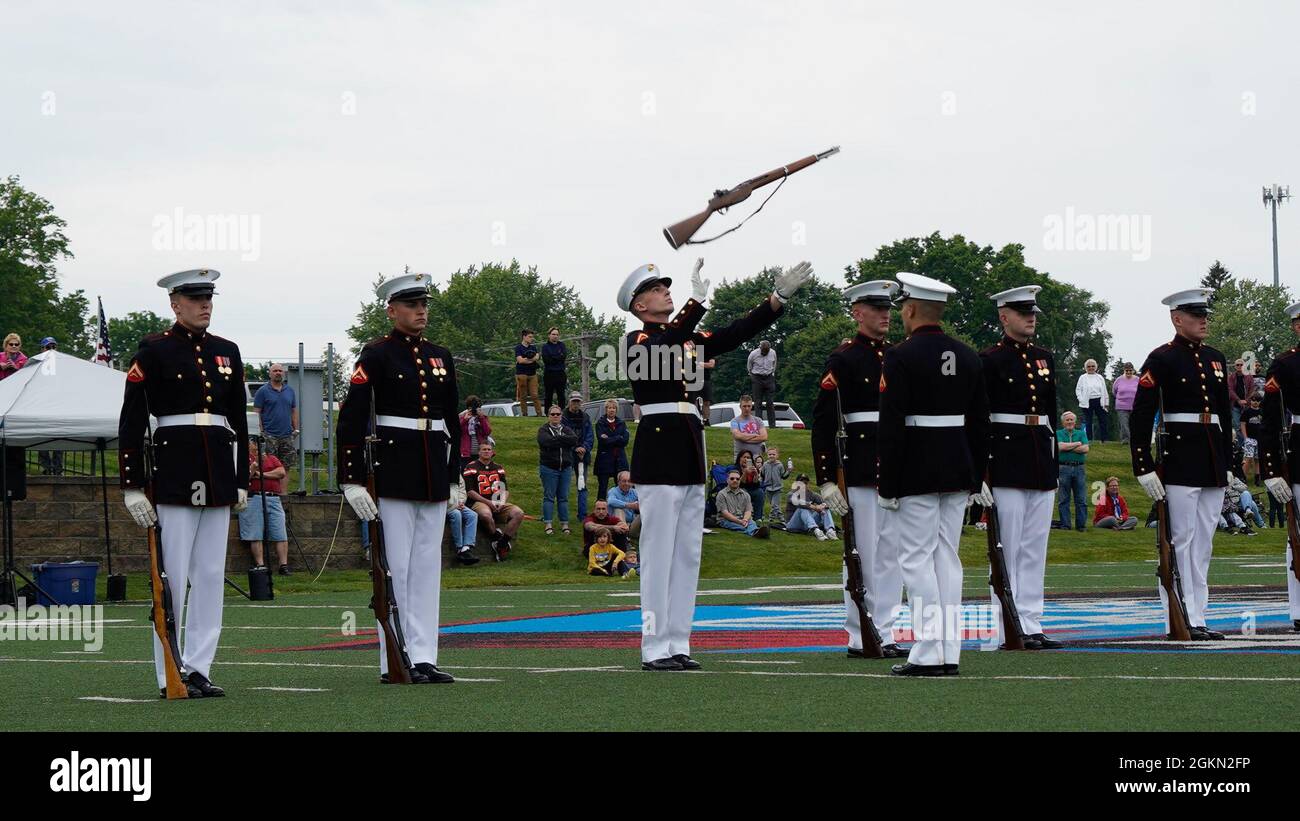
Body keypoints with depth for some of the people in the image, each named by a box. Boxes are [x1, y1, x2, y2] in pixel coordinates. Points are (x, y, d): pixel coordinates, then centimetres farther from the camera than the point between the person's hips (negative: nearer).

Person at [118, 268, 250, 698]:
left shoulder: (227, 352, 13)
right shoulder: (154, 351, -3)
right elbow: (131, 422, -4)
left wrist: (242, 481, 14)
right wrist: (132, 486, -8)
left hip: (218, 476, 6)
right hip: (174, 474, -6)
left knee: (211, 575, 5)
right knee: (173, 575, -5)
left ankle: (199, 668, 11)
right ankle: (171, 674, -1)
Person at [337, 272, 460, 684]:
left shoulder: (441, 357, 13)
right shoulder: (377, 355, -5)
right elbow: (351, 420, -9)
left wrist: (456, 476, 16)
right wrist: (352, 480, -14)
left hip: (434, 471, 6)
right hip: (393, 471, -6)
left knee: (428, 565, 6)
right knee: (396, 566, -4)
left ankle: (423, 658, 8)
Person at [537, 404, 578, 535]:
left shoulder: (566, 430, 13)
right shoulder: (543, 430, 2)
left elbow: (574, 440, -8)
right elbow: (546, 441, -18)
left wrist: (557, 439, -11)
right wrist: (564, 440, -11)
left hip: (565, 468, 3)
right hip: (548, 468, -3)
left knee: (563, 497, 5)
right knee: (549, 496, -3)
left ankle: (564, 524, 9)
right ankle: (548, 524, -1)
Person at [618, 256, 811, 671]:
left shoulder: (688, 339, 16)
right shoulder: (637, 341, -6)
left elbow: (736, 334, 12)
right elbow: (664, 349, -28)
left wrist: (778, 298, 4)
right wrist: (697, 302, -33)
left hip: (689, 457, 8)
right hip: (658, 457, -8)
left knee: (687, 554, 9)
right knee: (659, 555, -7)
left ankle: (678, 644, 12)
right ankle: (655, 649, -4)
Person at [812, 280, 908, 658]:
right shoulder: (843, 359, -5)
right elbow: (822, 421, -9)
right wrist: (826, 479, -15)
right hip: (860, 473, -7)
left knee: (891, 554, 8)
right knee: (862, 555, -3)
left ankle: (885, 635, 12)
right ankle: (860, 638, 2)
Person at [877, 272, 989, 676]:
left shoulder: (901, 357, -12)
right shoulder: (968, 357, 9)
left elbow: (891, 426, -15)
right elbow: (980, 423, 13)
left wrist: (888, 486, -11)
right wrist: (976, 477, 19)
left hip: (915, 474, -7)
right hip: (957, 473, 7)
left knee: (917, 559, -3)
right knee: (947, 558, 9)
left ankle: (928, 654, -7)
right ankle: (950, 653, 9)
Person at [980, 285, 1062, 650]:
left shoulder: (1045, 358, 14)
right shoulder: (989, 360, -6)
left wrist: (1055, 464, 17)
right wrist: (981, 467, -13)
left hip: (1041, 460, 7)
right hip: (1006, 462, -7)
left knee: (1035, 548, 7)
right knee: (1007, 548, -4)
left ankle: (1032, 625, 11)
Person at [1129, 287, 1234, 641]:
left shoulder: (1216, 359, 15)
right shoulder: (1161, 359, -6)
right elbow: (1141, 416, -10)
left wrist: (1228, 463, 17)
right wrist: (1144, 468, -15)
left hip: (1213, 464, 7)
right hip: (1179, 461, -7)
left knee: (1203, 544, 8)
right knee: (1180, 541, -6)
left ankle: (1197, 620, 12)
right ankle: (1178, 623, -5)